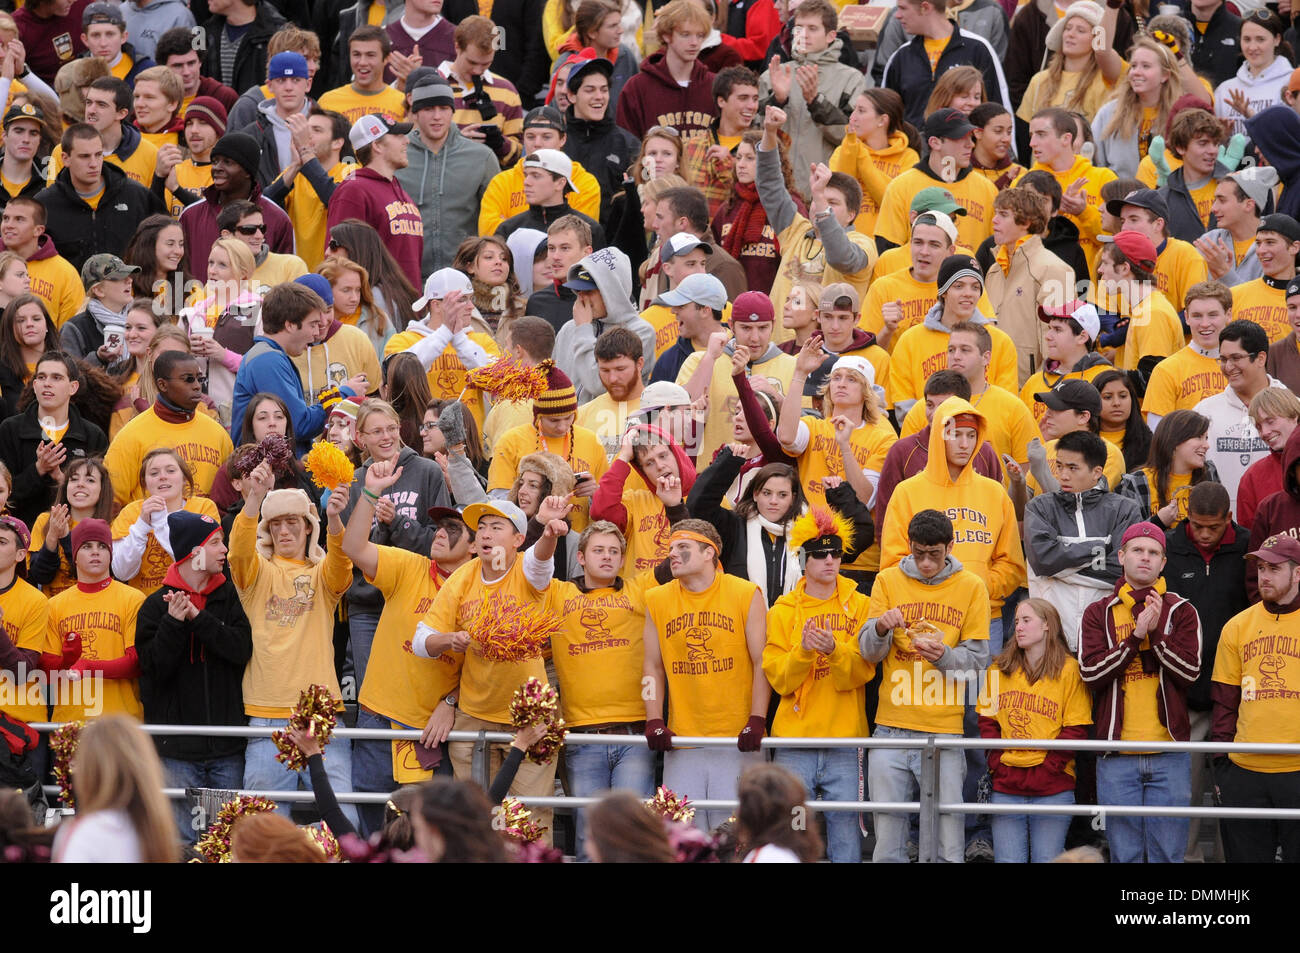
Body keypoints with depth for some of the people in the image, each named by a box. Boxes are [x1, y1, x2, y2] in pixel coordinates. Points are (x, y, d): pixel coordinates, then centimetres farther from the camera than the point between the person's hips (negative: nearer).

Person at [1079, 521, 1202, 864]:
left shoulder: (1180, 612, 8)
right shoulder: (1099, 614, 8)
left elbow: (1190, 671, -4)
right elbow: (1090, 671, -5)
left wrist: (1155, 633, -15)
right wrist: (1136, 637, -13)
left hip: (1170, 756, 0)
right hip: (1117, 756, 0)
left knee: (1167, 853, 1)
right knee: (1124, 854, 3)